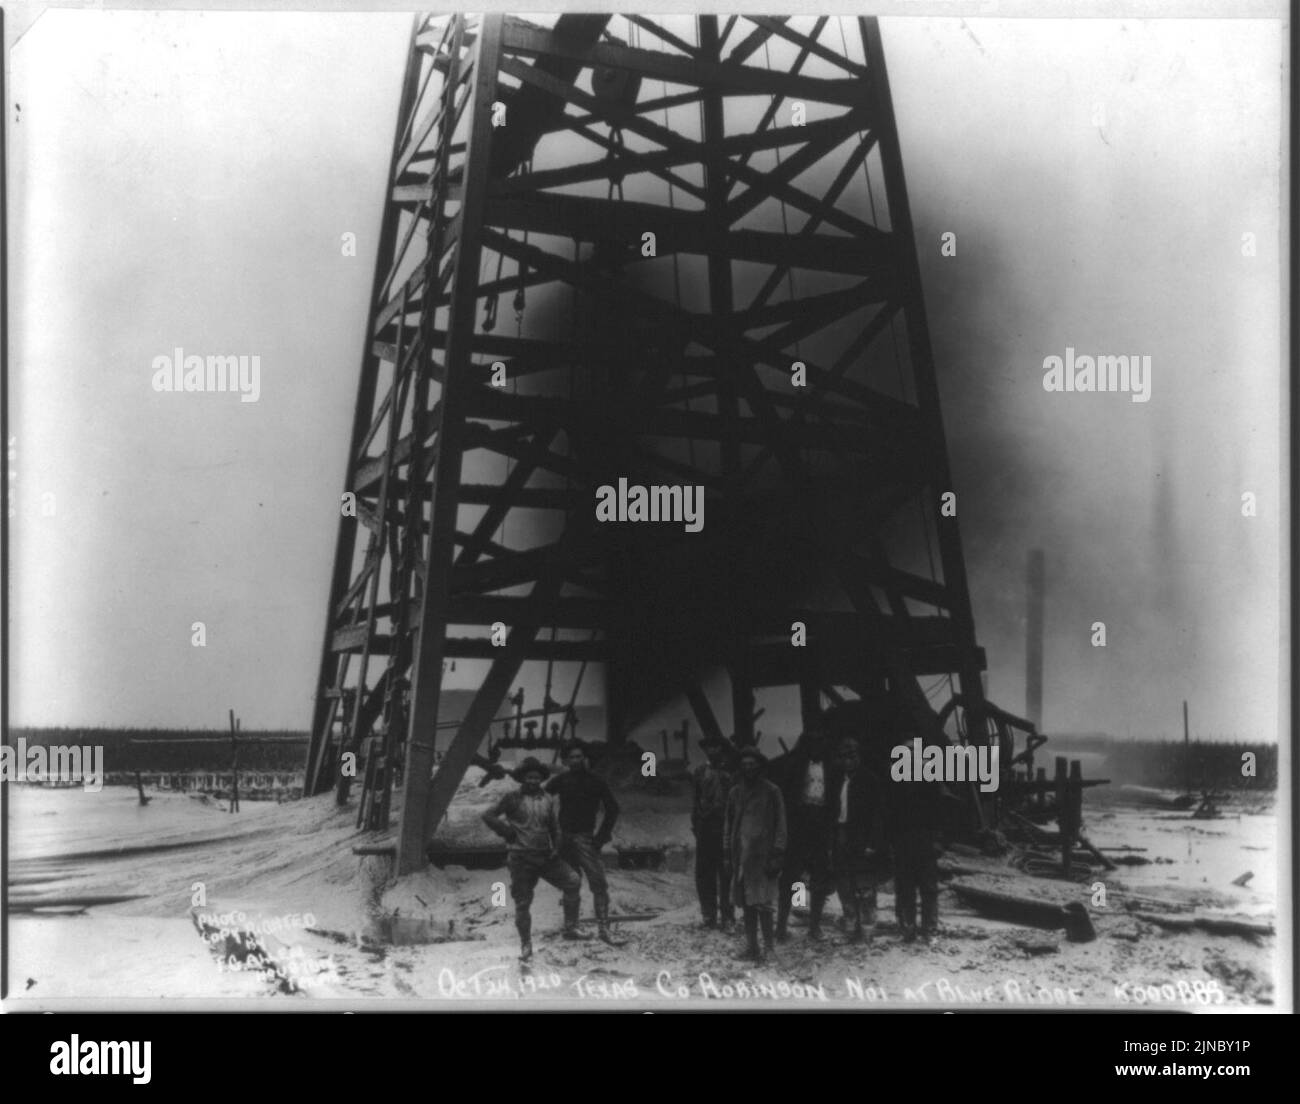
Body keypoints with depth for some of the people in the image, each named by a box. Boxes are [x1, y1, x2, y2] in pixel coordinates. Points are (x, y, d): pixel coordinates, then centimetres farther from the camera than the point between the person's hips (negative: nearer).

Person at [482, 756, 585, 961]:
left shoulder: (547, 800, 9)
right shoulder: (512, 798, -4)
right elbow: (488, 816, -3)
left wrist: (555, 847, 3)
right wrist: (507, 832, -7)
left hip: (546, 857, 4)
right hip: (521, 859, -3)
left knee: (573, 882, -11)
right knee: (522, 903, 2)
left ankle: (570, 928, 0)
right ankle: (526, 946, 17)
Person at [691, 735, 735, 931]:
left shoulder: (731, 773, 3)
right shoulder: (700, 772, 12)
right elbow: (695, 800, 16)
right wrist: (695, 824, 8)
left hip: (725, 828, -3)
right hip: (705, 829, 3)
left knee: (726, 874, -4)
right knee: (703, 873, 3)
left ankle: (727, 917, 3)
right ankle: (709, 916, 11)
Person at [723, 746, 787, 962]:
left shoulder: (771, 792, -2)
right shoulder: (735, 793, 12)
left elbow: (780, 824, -3)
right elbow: (728, 823, 16)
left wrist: (777, 854, -8)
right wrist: (727, 851, 9)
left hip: (763, 854, -5)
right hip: (741, 854, 5)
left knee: (762, 902, -8)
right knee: (746, 903, 8)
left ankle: (768, 948, 0)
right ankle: (751, 946, 15)